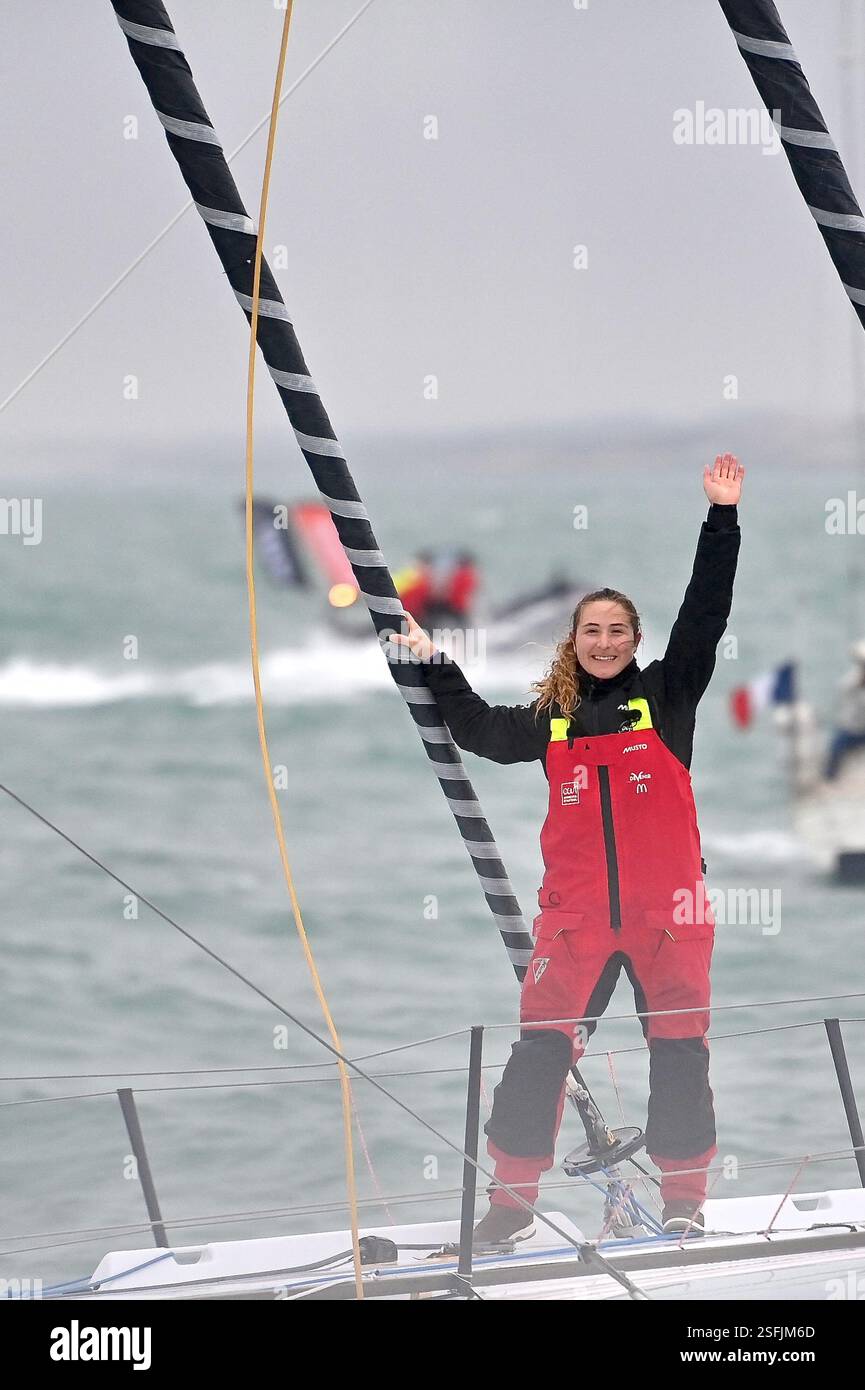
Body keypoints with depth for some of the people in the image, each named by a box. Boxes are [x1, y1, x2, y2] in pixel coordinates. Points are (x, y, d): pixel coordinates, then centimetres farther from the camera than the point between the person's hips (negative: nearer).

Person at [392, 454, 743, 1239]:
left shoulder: (667, 695, 4)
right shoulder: (551, 720, 10)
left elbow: (705, 615, -4)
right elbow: (481, 732, 21)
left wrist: (722, 520, -11)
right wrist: (436, 666, 17)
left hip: (666, 907, -2)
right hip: (578, 910, 2)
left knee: (678, 1048, 2)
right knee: (540, 1050, -4)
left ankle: (685, 1196, 13)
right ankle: (512, 1199, 2)